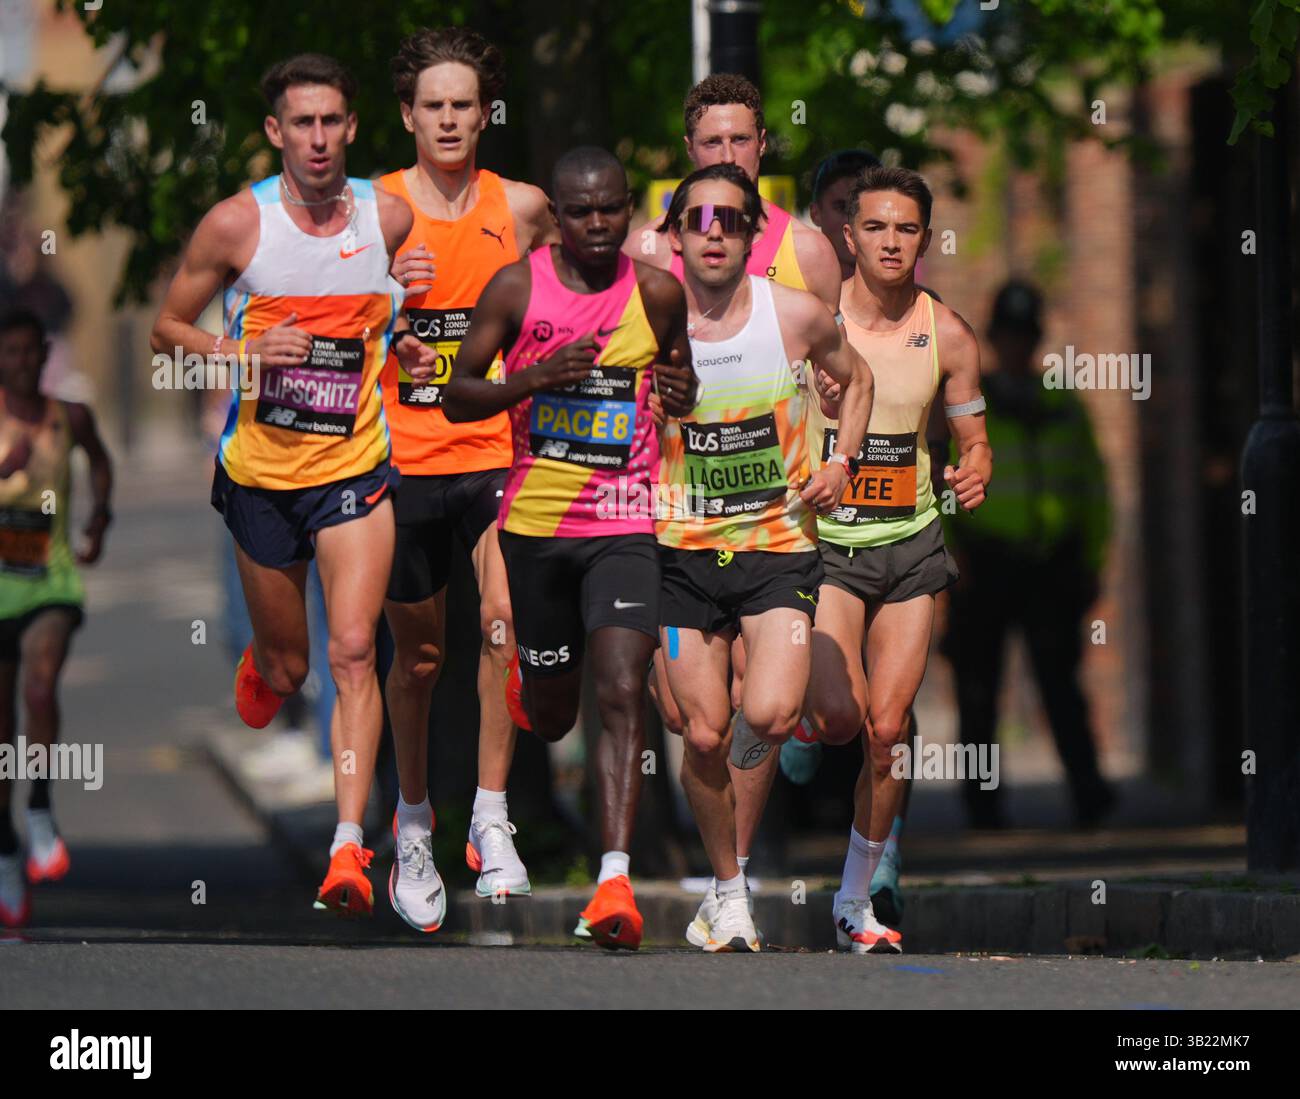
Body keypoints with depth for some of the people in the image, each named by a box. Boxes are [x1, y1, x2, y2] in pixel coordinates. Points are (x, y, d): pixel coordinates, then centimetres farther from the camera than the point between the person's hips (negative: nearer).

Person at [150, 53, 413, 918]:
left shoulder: (392, 219, -2)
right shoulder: (237, 224, -8)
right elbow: (168, 329, 1)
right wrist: (245, 351, -16)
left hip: (356, 466, 0)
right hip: (261, 469, 0)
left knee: (353, 652, -15)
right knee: (287, 667, 14)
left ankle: (350, 846, -18)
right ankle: (260, 670, 53)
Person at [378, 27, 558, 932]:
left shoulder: (523, 208, 4)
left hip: (496, 453, 0)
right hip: (403, 457, 0)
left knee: (504, 621, -19)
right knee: (420, 655, 10)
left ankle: (492, 819, -11)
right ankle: (414, 826, 27)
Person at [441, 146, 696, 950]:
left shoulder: (659, 293, 1)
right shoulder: (517, 288, -3)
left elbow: (681, 377, 19)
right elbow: (458, 396, 1)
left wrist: (683, 391, -6)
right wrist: (536, 378, -17)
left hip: (625, 525, -1)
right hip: (536, 520, 1)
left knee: (622, 691, -18)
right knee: (551, 714, 13)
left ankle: (616, 881, -22)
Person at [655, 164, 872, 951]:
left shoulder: (797, 316, -5)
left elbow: (856, 380, 15)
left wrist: (841, 461, 1)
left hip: (781, 544, -1)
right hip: (685, 550, 1)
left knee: (769, 716, -21)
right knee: (705, 735, 0)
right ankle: (730, 889, 17)